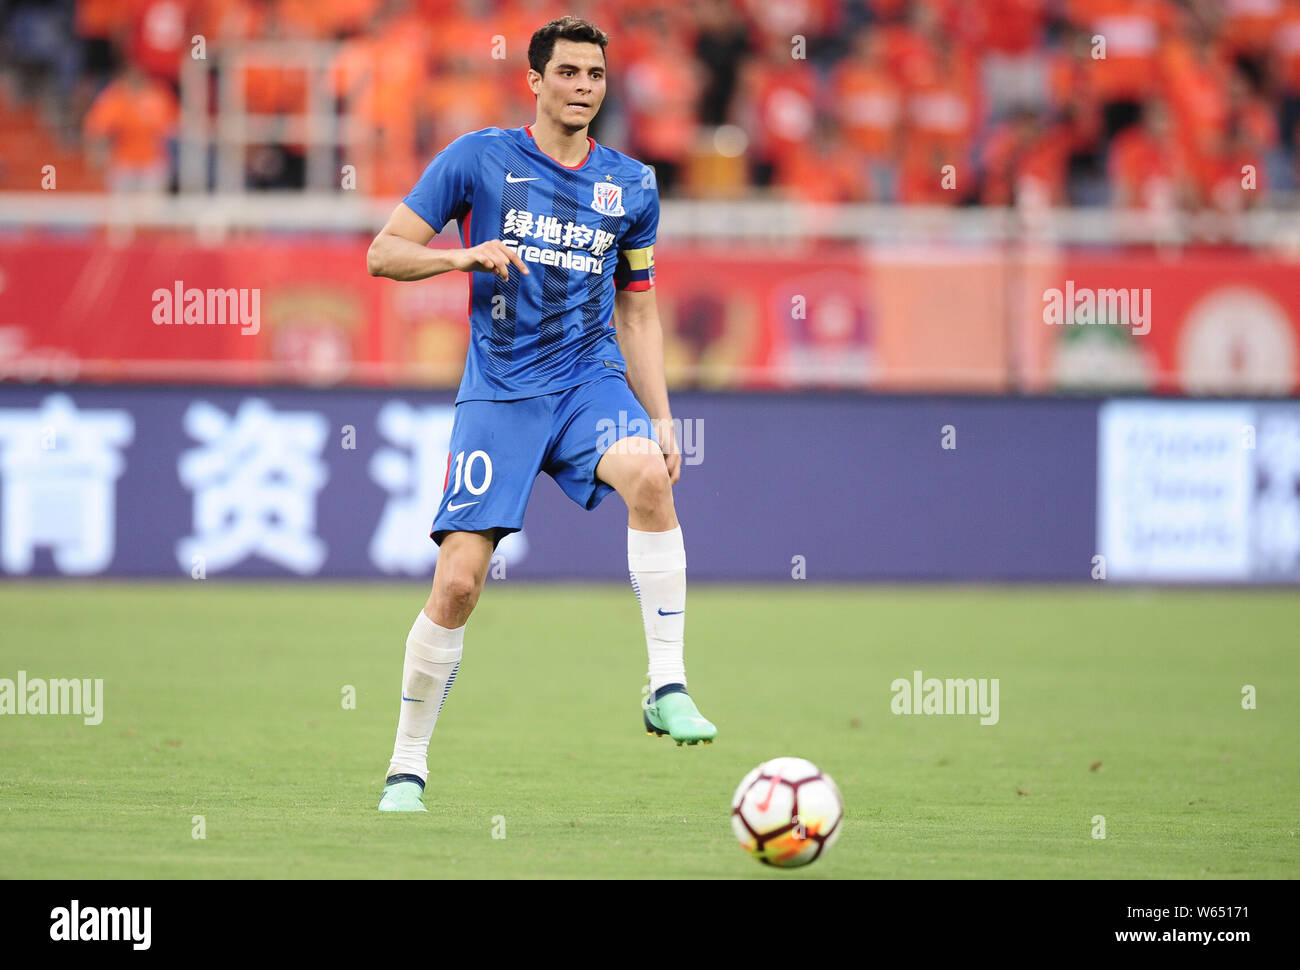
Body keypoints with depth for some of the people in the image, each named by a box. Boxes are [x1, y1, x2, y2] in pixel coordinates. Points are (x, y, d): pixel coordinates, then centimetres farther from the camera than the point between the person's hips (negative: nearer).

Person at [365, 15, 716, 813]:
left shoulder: (631, 185, 10)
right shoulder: (479, 159, 1)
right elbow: (383, 253, 2)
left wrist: (661, 420, 10)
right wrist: (468, 255, -16)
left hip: (589, 382, 2)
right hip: (498, 394, -2)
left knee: (649, 475, -32)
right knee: (458, 580, -10)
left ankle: (667, 688, -27)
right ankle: (407, 766, 8)